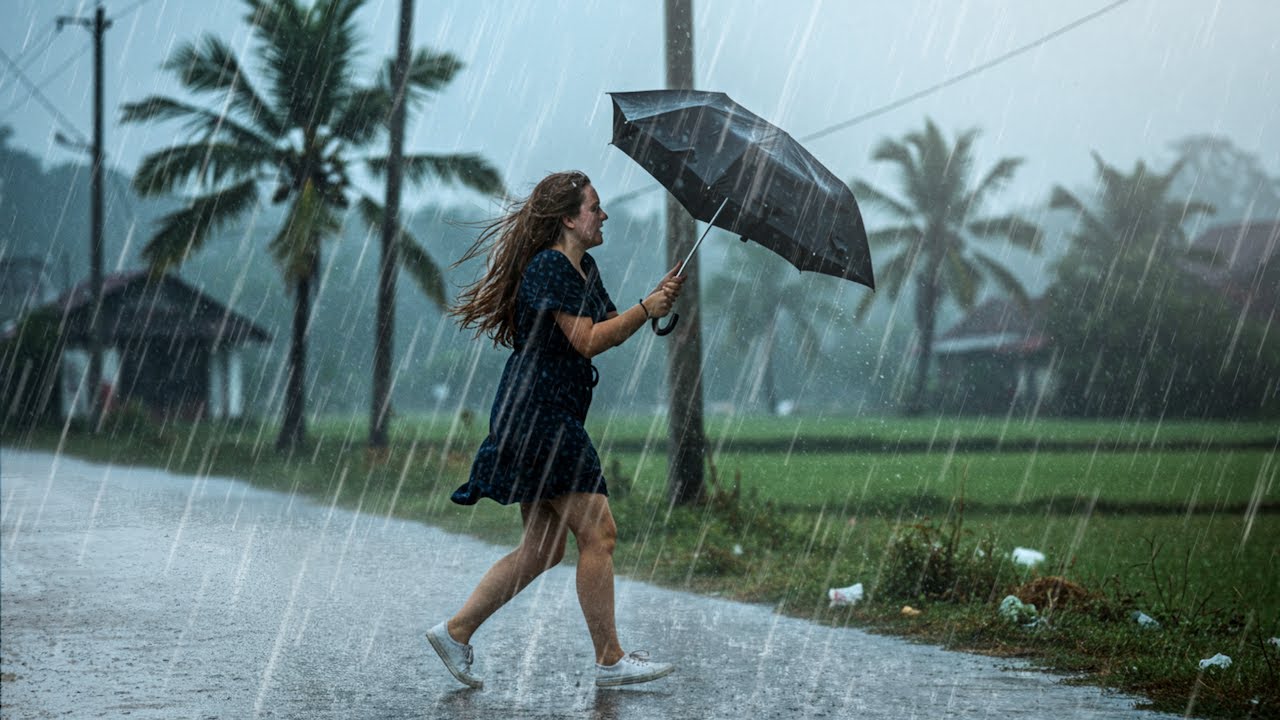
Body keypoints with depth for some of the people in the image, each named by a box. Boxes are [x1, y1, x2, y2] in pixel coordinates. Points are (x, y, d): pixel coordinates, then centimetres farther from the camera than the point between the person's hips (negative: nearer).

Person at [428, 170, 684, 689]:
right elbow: (587, 340, -18)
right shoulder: (548, 267, -12)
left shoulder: (583, 268, 19)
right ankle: (609, 661, -3)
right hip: (537, 411, -11)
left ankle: (455, 631, 12)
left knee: (543, 547, 10)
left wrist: (656, 298, 4)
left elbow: (610, 328, 18)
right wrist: (647, 308, -11)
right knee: (597, 532, -8)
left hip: (553, 419, 11)